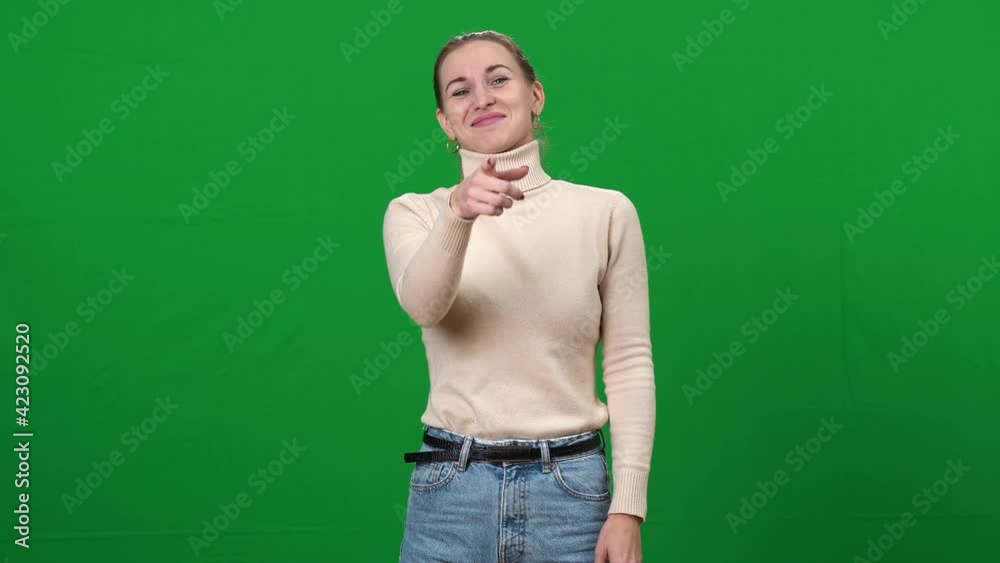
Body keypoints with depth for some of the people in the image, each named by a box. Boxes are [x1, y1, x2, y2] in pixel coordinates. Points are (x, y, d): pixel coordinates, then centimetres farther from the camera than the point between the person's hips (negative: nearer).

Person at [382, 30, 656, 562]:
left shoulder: (606, 212, 1)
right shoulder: (414, 213, 2)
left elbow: (630, 364, -1)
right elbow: (421, 303, -18)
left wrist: (628, 507, -7)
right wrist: (458, 214, -37)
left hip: (571, 486, 0)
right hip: (451, 488, 0)